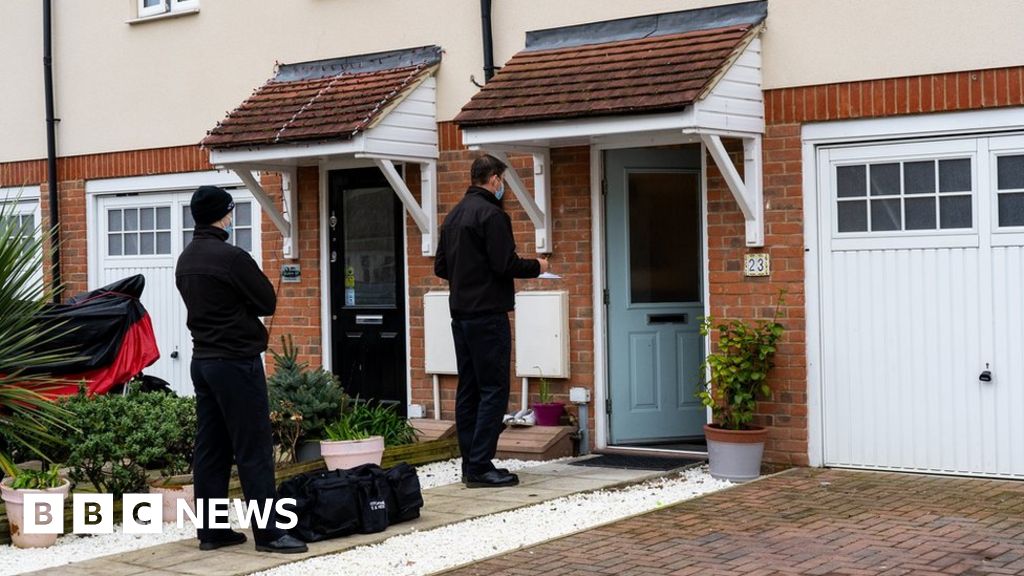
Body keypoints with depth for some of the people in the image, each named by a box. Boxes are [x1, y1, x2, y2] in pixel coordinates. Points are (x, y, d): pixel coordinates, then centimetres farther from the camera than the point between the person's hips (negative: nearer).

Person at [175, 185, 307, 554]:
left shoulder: (185, 260, 11)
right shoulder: (231, 257, -16)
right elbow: (267, 303, -8)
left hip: (202, 358, 9)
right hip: (237, 361, -9)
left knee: (210, 449, 10)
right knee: (253, 450, -5)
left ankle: (211, 530, 13)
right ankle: (268, 533, -2)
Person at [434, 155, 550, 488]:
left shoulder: (453, 216, 15)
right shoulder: (491, 214, -12)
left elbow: (441, 267, 17)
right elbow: (506, 264, -18)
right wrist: (537, 267, -1)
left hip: (460, 313, 9)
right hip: (487, 314, -9)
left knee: (468, 389, 11)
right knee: (493, 389, -6)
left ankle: (470, 465, 14)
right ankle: (480, 467, -8)